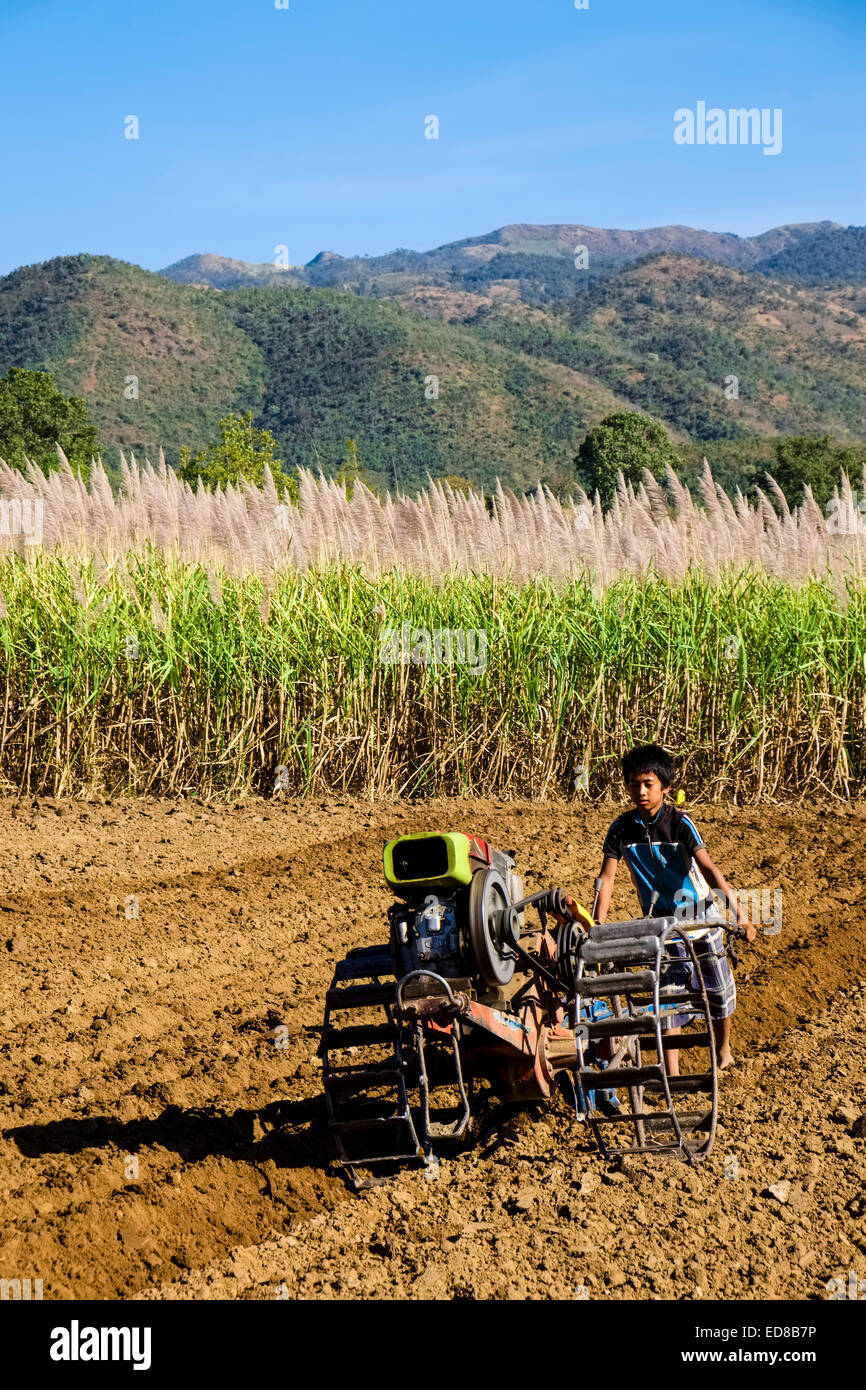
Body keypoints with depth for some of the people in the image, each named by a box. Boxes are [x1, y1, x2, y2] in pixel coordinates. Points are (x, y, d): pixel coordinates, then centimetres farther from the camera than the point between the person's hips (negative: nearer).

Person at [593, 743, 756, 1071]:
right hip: (660, 919, 2)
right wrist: (598, 926, -17)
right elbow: (606, 877, -7)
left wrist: (737, 911, -36)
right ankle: (671, 1071, 6)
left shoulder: (680, 823, -17)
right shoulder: (621, 829, -9)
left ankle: (724, 1048, 35)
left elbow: (707, 866, -26)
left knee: (717, 985, 9)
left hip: (699, 914, -1)